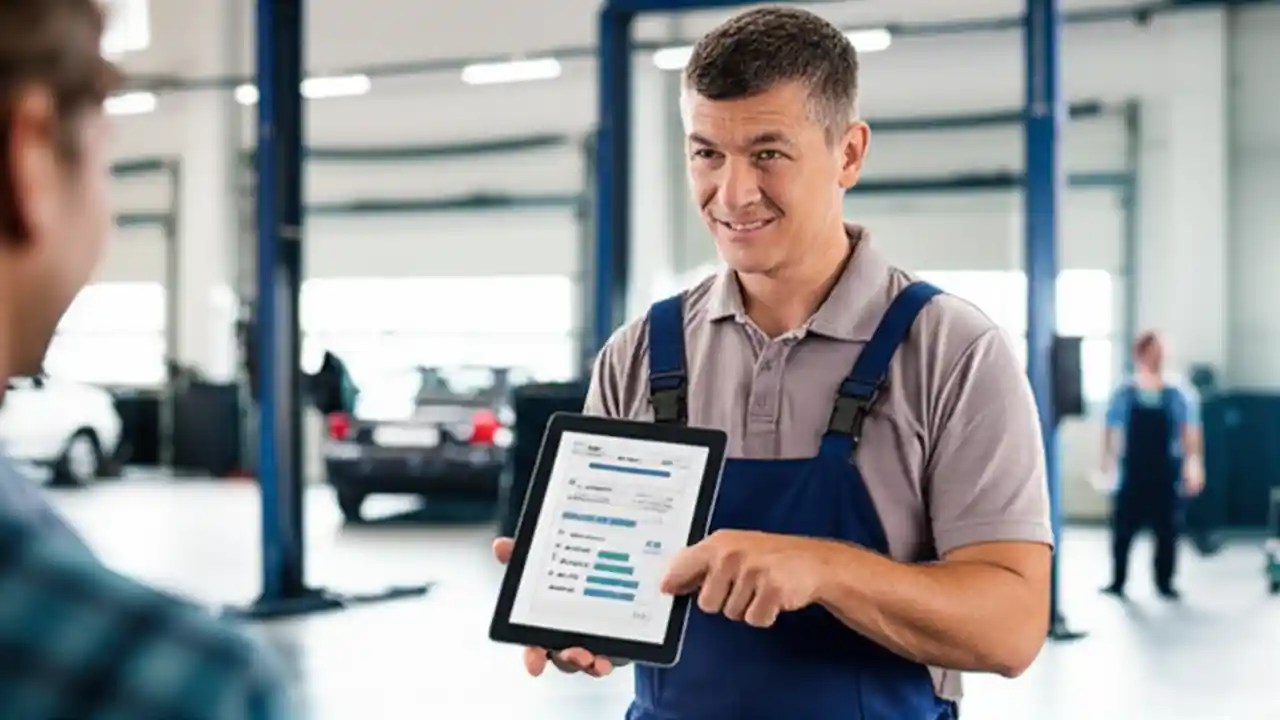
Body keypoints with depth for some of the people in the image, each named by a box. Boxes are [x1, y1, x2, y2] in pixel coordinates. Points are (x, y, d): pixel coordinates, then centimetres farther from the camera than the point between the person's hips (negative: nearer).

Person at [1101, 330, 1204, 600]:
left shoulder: (1179, 394, -2)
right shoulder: (1124, 393, -1)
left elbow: (1190, 432, 0)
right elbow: (1112, 430, 4)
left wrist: (1193, 464, -6)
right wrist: (1108, 459, 0)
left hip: (1167, 474, 0)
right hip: (1132, 473, 0)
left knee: (1167, 530, 5)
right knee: (1123, 528, 1)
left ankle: (1165, 583, 17)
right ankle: (1117, 582, 11)